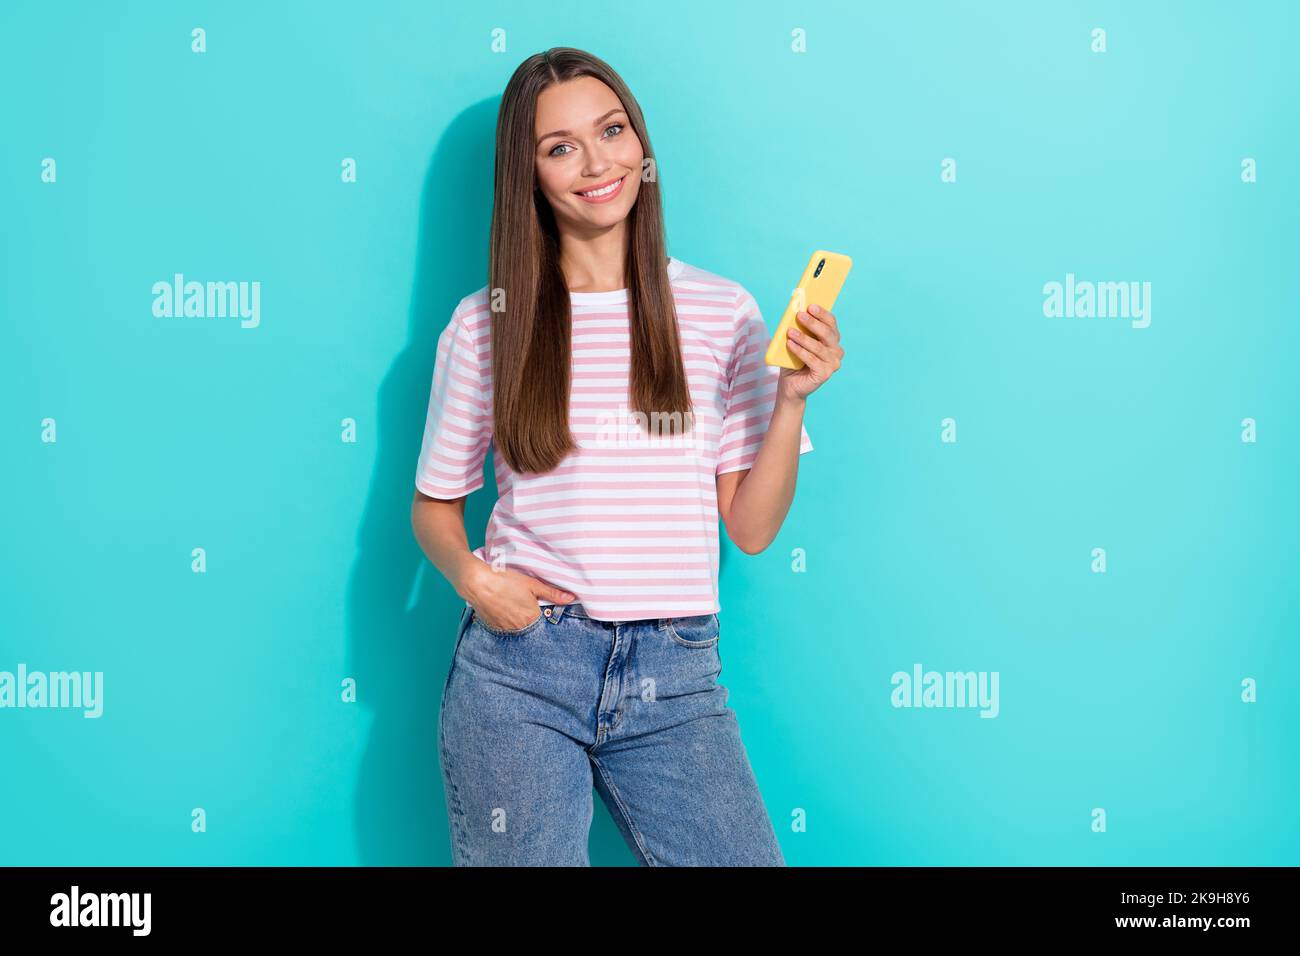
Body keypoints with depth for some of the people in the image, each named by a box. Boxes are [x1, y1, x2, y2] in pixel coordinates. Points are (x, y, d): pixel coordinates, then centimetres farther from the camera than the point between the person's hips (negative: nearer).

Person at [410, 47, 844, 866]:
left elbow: (752, 527, 2)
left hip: (676, 674, 1)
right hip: (521, 662, -1)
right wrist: (472, 576, -10)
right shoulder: (485, 324, 1)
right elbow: (436, 503, 10)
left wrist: (792, 399, -10)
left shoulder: (722, 311, 3)